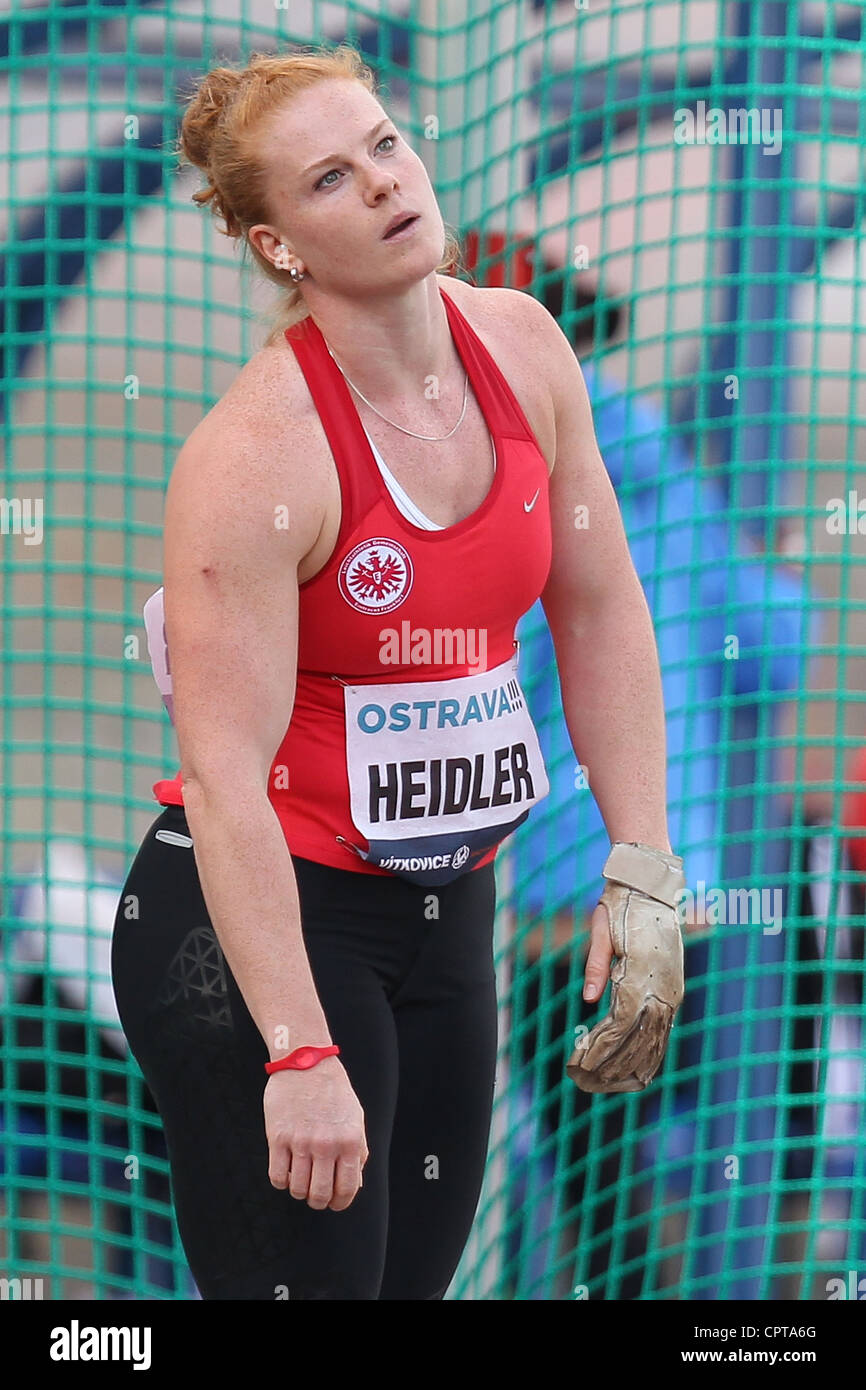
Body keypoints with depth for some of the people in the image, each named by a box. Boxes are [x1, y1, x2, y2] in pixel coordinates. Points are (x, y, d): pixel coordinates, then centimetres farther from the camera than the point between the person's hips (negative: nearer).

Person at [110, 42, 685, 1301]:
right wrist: (300, 1053, -30)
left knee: (415, 1276, 13)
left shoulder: (521, 348, -1)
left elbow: (600, 611, 7)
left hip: (444, 911, 7)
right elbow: (226, 775, -25)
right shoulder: (253, 457, -22)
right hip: (259, 917, -7)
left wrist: (642, 874, 1)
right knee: (313, 1277, -7)